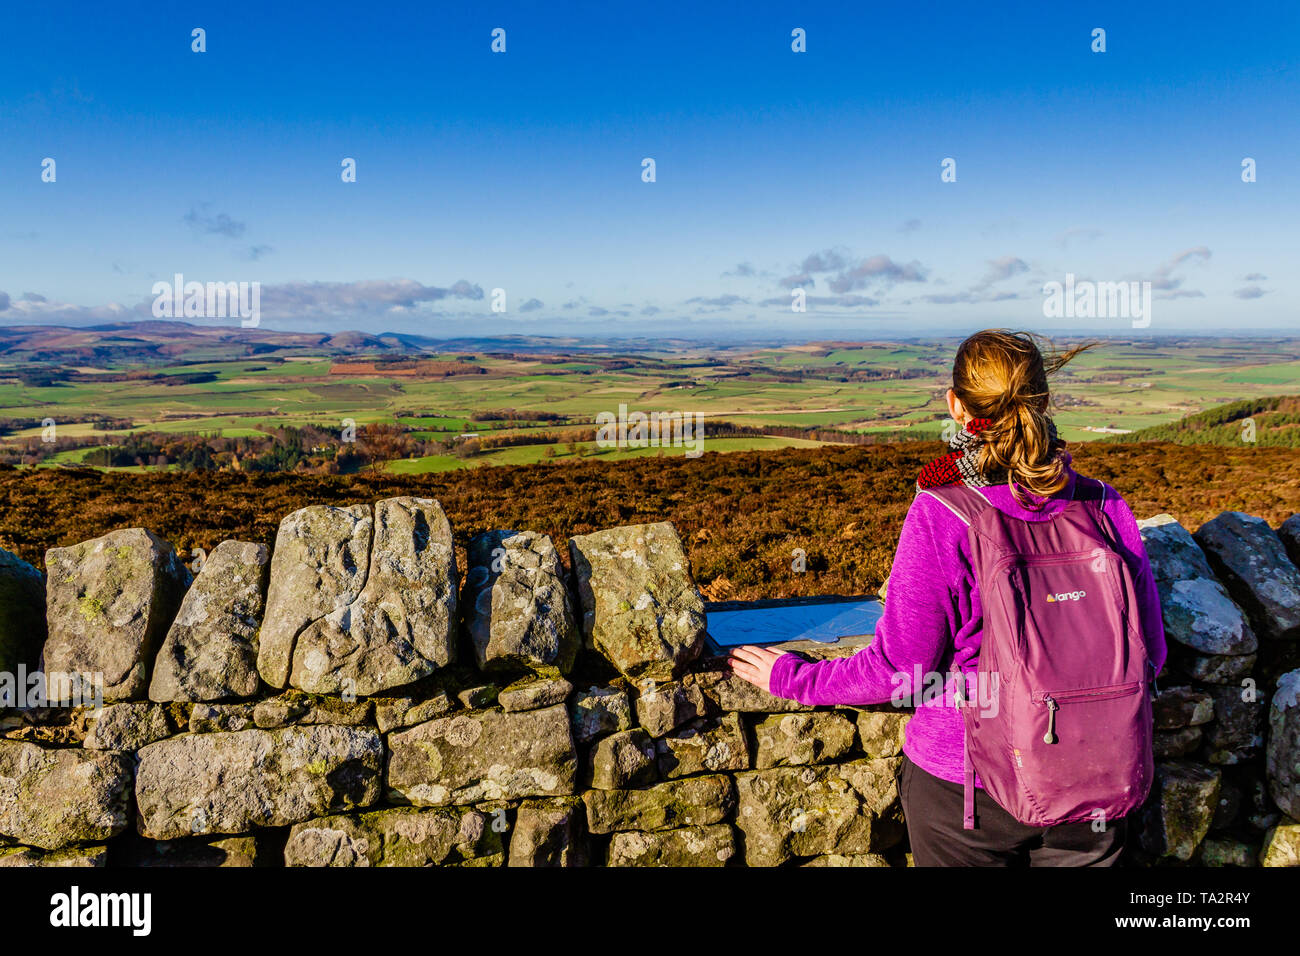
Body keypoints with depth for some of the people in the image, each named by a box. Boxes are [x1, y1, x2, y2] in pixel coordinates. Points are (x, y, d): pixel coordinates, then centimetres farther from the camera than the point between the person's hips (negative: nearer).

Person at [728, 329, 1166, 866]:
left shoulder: (940, 517, -21)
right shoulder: (1105, 508, -10)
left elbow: (901, 670, -16)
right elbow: (1148, 654, -1)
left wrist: (793, 679, -1)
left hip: (965, 787, -3)